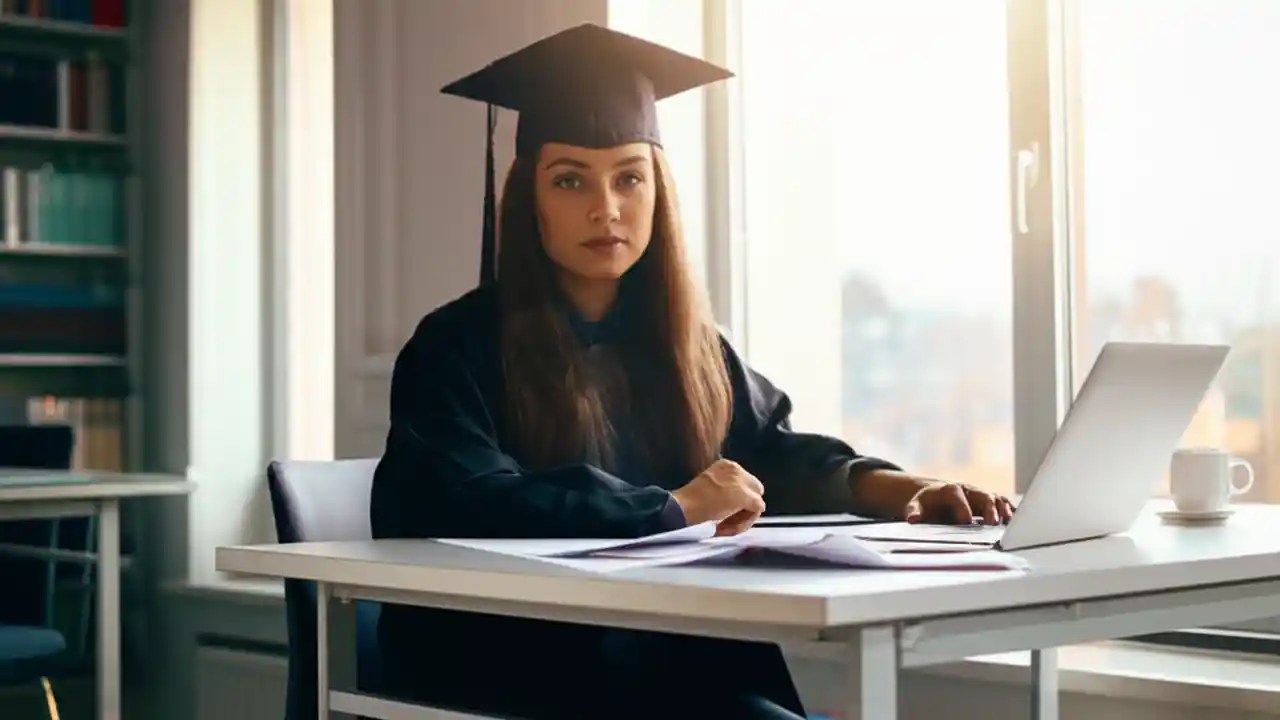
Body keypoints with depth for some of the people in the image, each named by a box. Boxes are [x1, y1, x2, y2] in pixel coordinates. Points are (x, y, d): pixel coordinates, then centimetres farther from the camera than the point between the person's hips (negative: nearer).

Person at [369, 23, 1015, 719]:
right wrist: (669, 509, -20)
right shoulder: (460, 345, -7)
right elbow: (464, 503, -23)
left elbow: (767, 449, 24)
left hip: (666, 655, 6)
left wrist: (881, 485, 3)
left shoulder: (685, 340, 11)